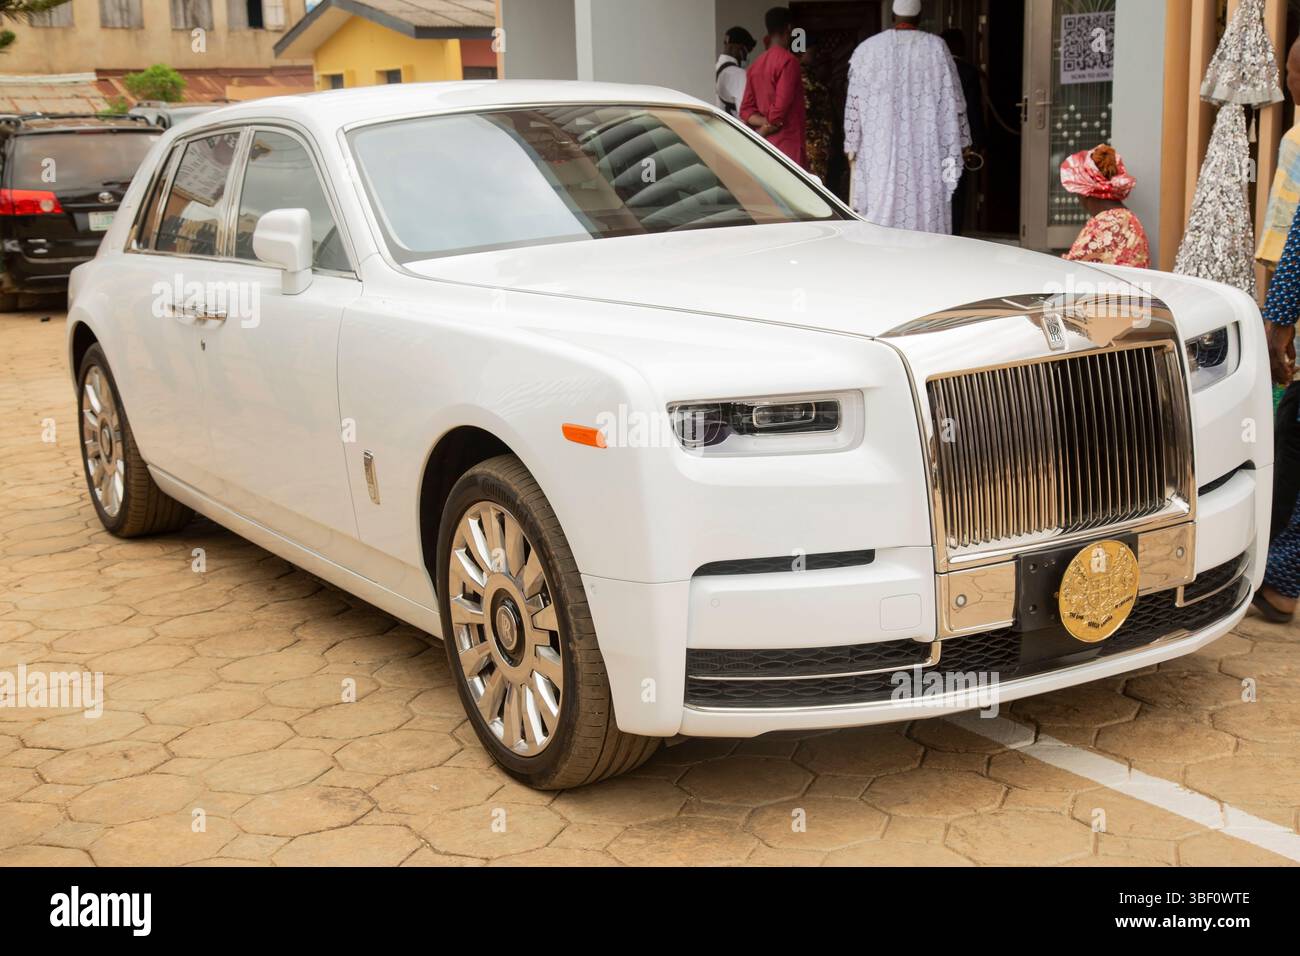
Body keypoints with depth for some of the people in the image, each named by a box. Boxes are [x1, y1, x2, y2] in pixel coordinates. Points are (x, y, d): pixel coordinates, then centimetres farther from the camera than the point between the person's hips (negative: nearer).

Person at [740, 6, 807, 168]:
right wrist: (766, 130, -3)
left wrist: (764, 123, -4)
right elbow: (780, 107, -17)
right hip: (787, 145, -8)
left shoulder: (756, 65, 14)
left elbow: (746, 109, 11)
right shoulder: (788, 60, -10)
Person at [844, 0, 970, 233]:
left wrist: (852, 145, 11)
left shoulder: (866, 49, 4)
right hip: (926, 149, -1)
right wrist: (961, 142, 10)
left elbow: (854, 103, 5)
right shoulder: (936, 47, 2)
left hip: (879, 148, 1)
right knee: (927, 209, 1)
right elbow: (953, 99, 4)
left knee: (880, 211, 1)